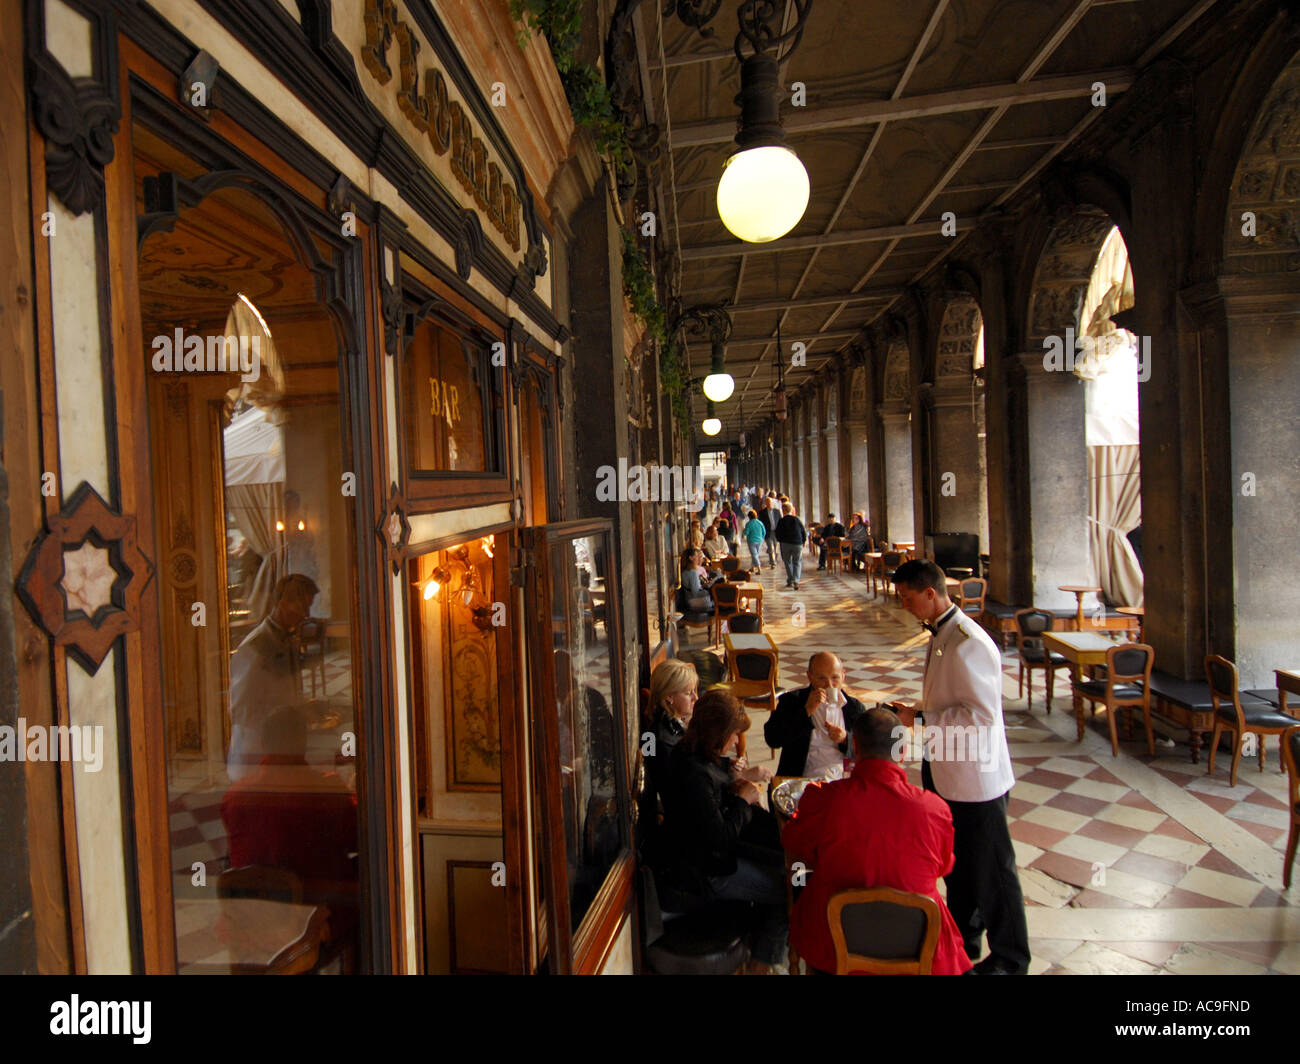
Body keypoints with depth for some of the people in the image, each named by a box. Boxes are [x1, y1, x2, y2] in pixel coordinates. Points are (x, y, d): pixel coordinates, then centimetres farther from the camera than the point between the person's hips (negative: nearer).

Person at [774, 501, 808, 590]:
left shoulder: (781, 521, -4)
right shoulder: (797, 520, -1)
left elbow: (777, 534, 0)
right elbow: (804, 532, 4)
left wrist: (781, 541, 18)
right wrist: (803, 542, 18)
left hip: (785, 544, 0)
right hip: (797, 544, 0)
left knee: (788, 562, 15)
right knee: (797, 562, 8)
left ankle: (790, 581, 14)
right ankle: (796, 580, -9)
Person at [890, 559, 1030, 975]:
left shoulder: (969, 643, -26)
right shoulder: (940, 633, 4)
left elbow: (982, 714, -28)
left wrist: (922, 719, -24)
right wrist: (916, 711, 4)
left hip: (975, 775, -9)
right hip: (945, 770, 9)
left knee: (990, 869, 11)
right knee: (956, 862, 24)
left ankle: (1009, 958, 31)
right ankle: (963, 938, 43)